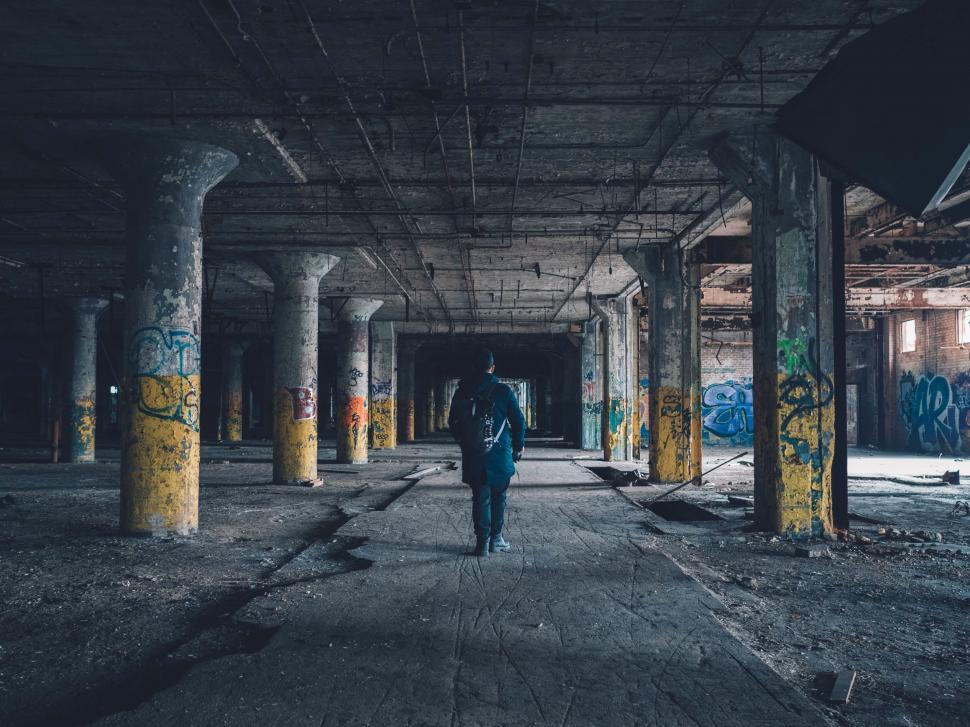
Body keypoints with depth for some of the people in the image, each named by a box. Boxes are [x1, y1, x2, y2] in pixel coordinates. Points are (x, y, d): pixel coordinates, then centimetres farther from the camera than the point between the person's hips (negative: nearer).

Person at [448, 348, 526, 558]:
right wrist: (518, 446, 12)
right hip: (500, 455, -2)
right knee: (499, 497, 14)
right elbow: (518, 421, -3)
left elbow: (453, 423, 10)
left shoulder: (461, 393, 1)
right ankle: (496, 539, 17)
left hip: (473, 457, 2)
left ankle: (482, 542, 5)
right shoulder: (503, 391, -7)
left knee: (480, 498, 8)